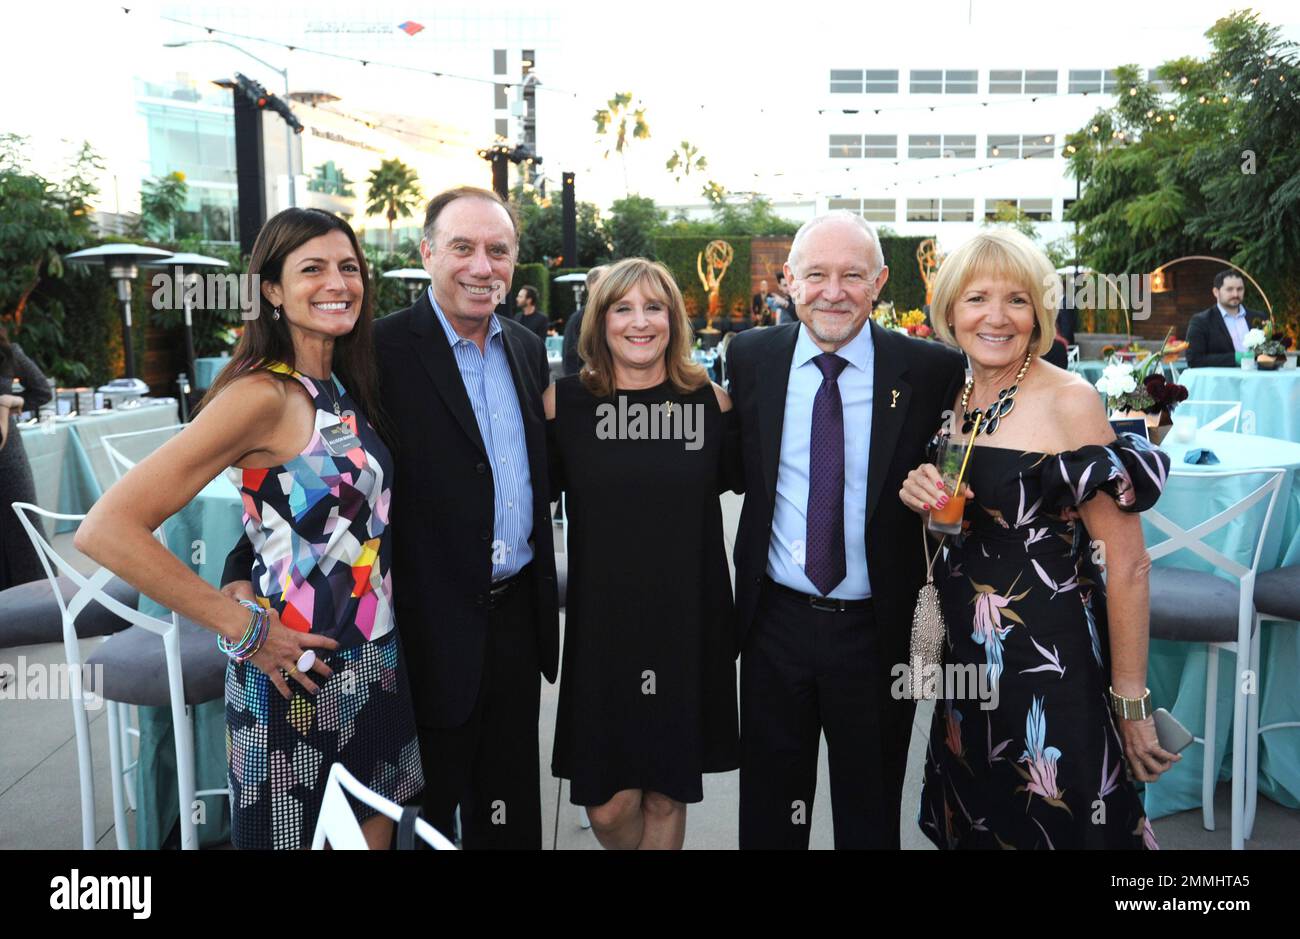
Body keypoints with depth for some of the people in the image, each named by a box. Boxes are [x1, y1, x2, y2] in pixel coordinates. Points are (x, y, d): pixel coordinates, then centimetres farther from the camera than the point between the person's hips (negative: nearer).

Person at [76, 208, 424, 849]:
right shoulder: (263, 394, -18)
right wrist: (246, 631, -20)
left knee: (374, 831, 20)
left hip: (374, 667, 7)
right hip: (299, 680, -7)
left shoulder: (344, 386, 6)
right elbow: (105, 530, -25)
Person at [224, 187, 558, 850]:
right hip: (432, 625, -6)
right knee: (424, 815, 12)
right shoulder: (384, 349, -13)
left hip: (517, 615, 6)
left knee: (510, 811, 21)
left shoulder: (528, 348, 8)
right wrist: (244, 572, -23)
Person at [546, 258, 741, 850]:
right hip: (601, 628, -1)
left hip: (690, 627, 1)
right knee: (608, 806, 5)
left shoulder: (711, 400, -1)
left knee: (666, 795, 14)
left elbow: (739, 479, 12)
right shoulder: (564, 401, -3)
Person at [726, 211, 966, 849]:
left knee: (870, 817, 20)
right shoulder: (750, 358, -2)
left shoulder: (932, 371, -10)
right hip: (775, 622, 2)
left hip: (879, 630, -1)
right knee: (769, 811, 20)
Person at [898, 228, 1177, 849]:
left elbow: (1128, 563, -16)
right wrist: (919, 497, -6)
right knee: (973, 827, 21)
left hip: (1053, 666, -6)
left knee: (1055, 827, 10)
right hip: (966, 661, 6)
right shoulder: (953, 401, 4)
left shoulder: (1069, 399, -15)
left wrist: (1131, 705, -15)